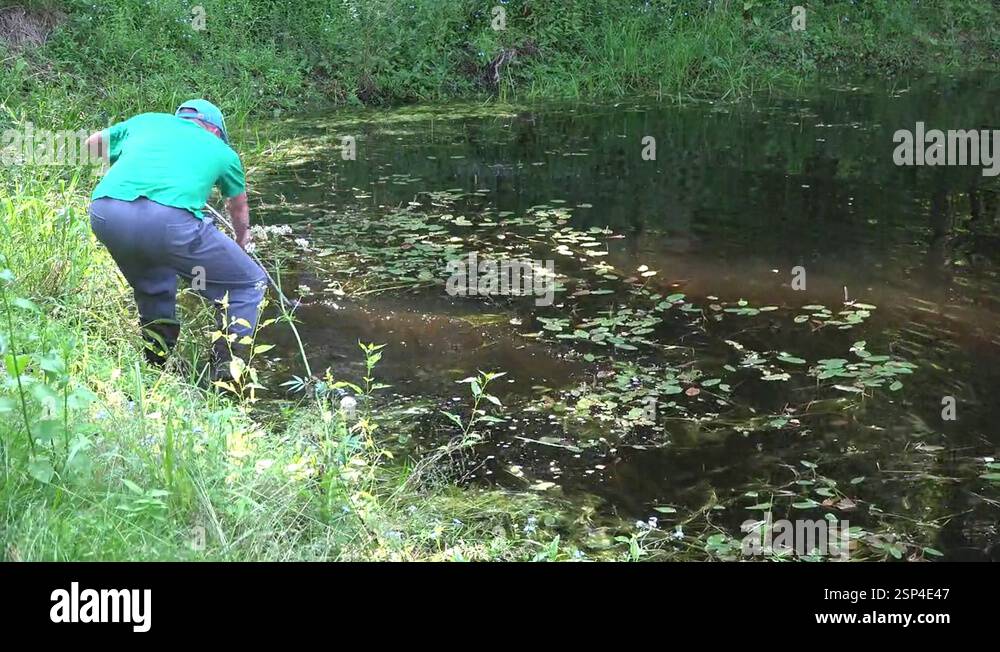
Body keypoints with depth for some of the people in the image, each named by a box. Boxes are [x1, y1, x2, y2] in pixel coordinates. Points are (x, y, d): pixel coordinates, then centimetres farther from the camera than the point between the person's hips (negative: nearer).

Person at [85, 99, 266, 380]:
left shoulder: (146, 121, 33)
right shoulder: (221, 150, 30)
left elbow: (93, 143, 51)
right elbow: (240, 209, 49)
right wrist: (242, 239, 69)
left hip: (105, 212, 4)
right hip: (169, 218, -4)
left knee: (152, 288, 34)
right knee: (249, 286, 15)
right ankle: (224, 376, 5)